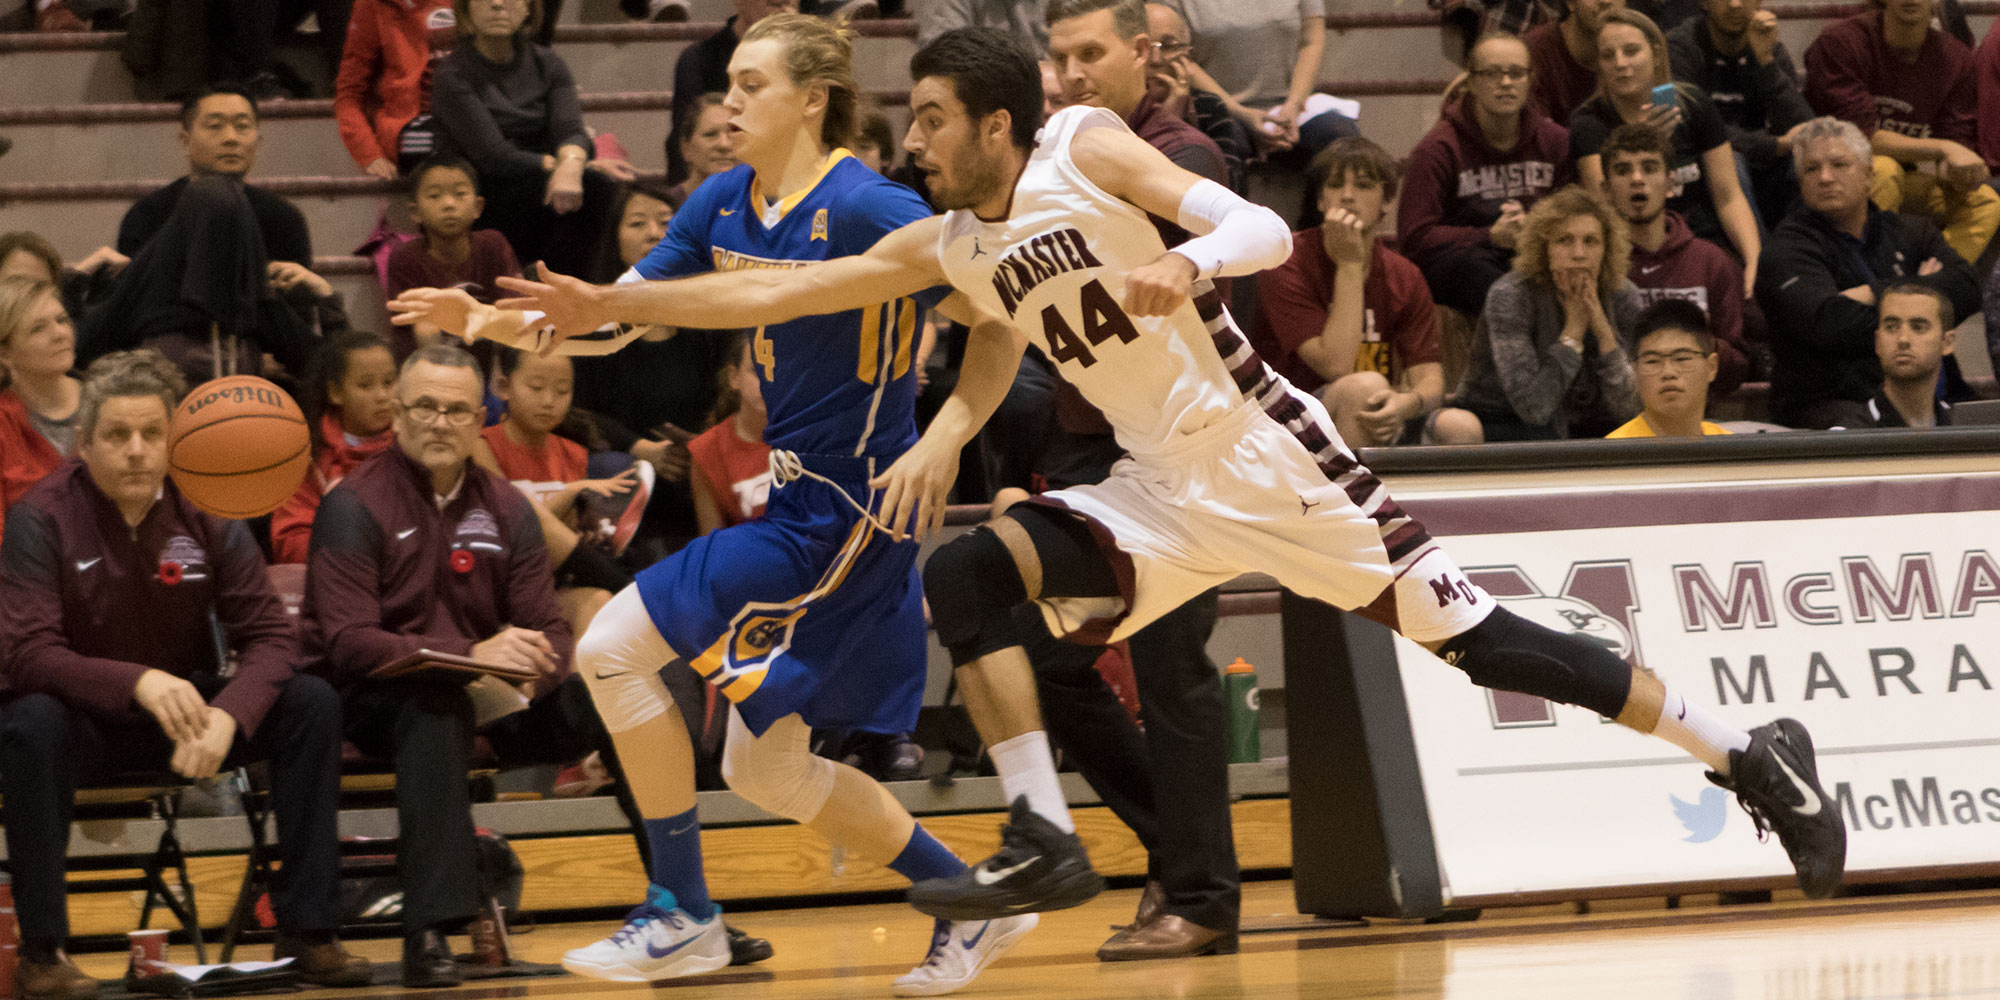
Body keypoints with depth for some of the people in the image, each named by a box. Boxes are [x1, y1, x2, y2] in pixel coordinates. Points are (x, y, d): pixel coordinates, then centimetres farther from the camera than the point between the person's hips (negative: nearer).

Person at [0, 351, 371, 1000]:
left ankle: (308, 931, -12)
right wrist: (139, 683, -40)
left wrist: (226, 716, -28)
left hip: (185, 712, 4)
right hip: (88, 722, -4)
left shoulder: (206, 513, -5)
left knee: (312, 704, -16)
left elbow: (269, 636, -6)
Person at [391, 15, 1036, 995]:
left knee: (614, 649, -13)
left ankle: (682, 913, -3)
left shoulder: (864, 208, -17)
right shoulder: (725, 204, 7)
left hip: (840, 511, -9)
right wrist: (497, 321, -6)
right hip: (792, 499, 9)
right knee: (767, 768, 14)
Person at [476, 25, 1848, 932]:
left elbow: (1266, 229, -19)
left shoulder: (1090, 151, -11)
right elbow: (774, 291, 12)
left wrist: (1187, 267, -39)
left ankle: (1747, 756, 2)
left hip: (1271, 457, -7)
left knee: (1469, 635, -8)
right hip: (1167, 495, 7)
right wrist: (608, 305, 5)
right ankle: (1046, 842, -14)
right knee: (965, 576, -10)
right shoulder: (948, 246, 8)